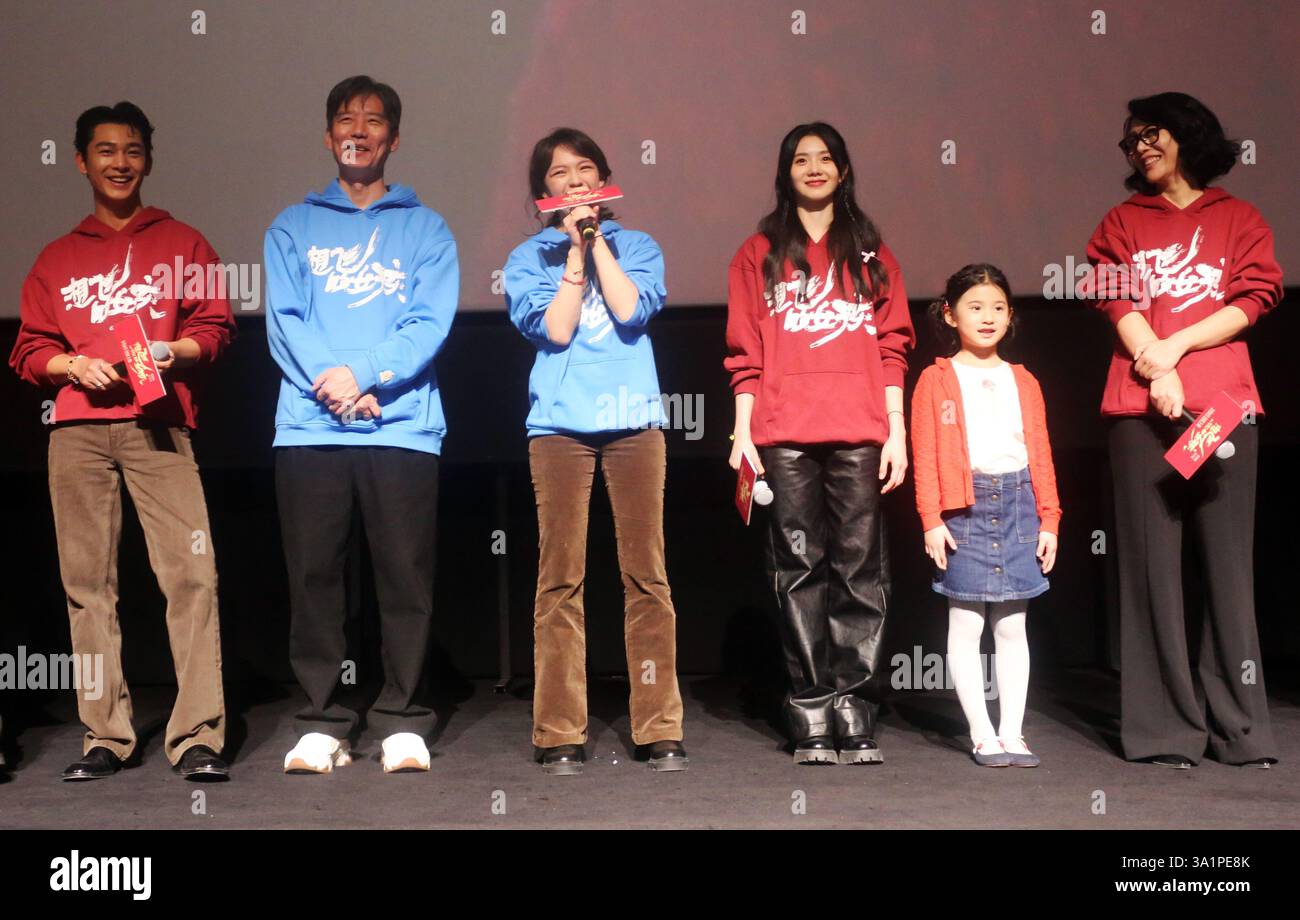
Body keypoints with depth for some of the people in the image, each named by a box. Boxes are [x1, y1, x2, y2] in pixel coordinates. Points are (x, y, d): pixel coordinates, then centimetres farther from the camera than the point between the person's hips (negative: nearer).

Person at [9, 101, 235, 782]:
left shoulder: (182, 243, 16)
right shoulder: (56, 258, 20)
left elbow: (216, 327, 10)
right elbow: (28, 349, 17)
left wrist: (176, 350, -10)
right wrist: (72, 366, -3)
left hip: (158, 425, -2)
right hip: (77, 430, 2)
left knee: (191, 572, -15)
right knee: (87, 582, -1)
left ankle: (198, 738, -14)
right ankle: (105, 738, 4)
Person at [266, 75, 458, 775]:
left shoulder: (424, 229, 13)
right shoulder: (293, 227, 16)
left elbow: (430, 324, -1)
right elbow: (282, 319, 4)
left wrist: (362, 374, -15)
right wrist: (331, 385, -13)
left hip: (402, 428, -1)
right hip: (309, 427, 1)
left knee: (405, 578, -3)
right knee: (314, 577, 1)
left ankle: (403, 723, 5)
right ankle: (321, 723, 8)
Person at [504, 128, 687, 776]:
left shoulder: (637, 246, 14)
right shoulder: (527, 259, 12)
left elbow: (632, 311, -5)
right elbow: (554, 329, -4)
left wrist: (598, 240, -1)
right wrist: (575, 248, -2)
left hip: (633, 420, 1)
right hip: (559, 425, 0)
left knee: (646, 575, -3)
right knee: (561, 581, -4)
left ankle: (660, 730, 1)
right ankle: (559, 736, 0)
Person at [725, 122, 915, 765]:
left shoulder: (870, 253, 17)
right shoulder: (760, 253, 14)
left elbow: (892, 346, 11)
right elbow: (745, 351, 8)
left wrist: (896, 430, 2)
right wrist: (743, 432, -1)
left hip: (859, 434, 1)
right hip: (784, 434, 0)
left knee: (860, 568, -4)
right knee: (799, 569, -2)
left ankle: (855, 718, -2)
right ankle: (811, 718, 1)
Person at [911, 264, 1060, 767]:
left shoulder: (1022, 381, 14)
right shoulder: (937, 379, 3)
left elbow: (1041, 453, 12)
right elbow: (926, 455, -3)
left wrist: (1048, 519, 6)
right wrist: (932, 519, -11)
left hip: (1017, 500, 3)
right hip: (965, 505, -3)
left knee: (1012, 626, 6)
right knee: (966, 624, -1)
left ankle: (1012, 733, 10)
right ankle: (982, 735, 5)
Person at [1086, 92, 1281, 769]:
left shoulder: (1239, 220, 16)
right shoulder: (1124, 222, 17)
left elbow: (1255, 297, 2)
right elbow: (1120, 303, 2)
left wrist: (1174, 345, -10)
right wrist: (1158, 374, -13)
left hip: (1225, 405, 0)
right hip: (1141, 408, 0)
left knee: (1228, 560, -3)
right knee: (1153, 560, -4)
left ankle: (1239, 726, 2)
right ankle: (1166, 729, -2)